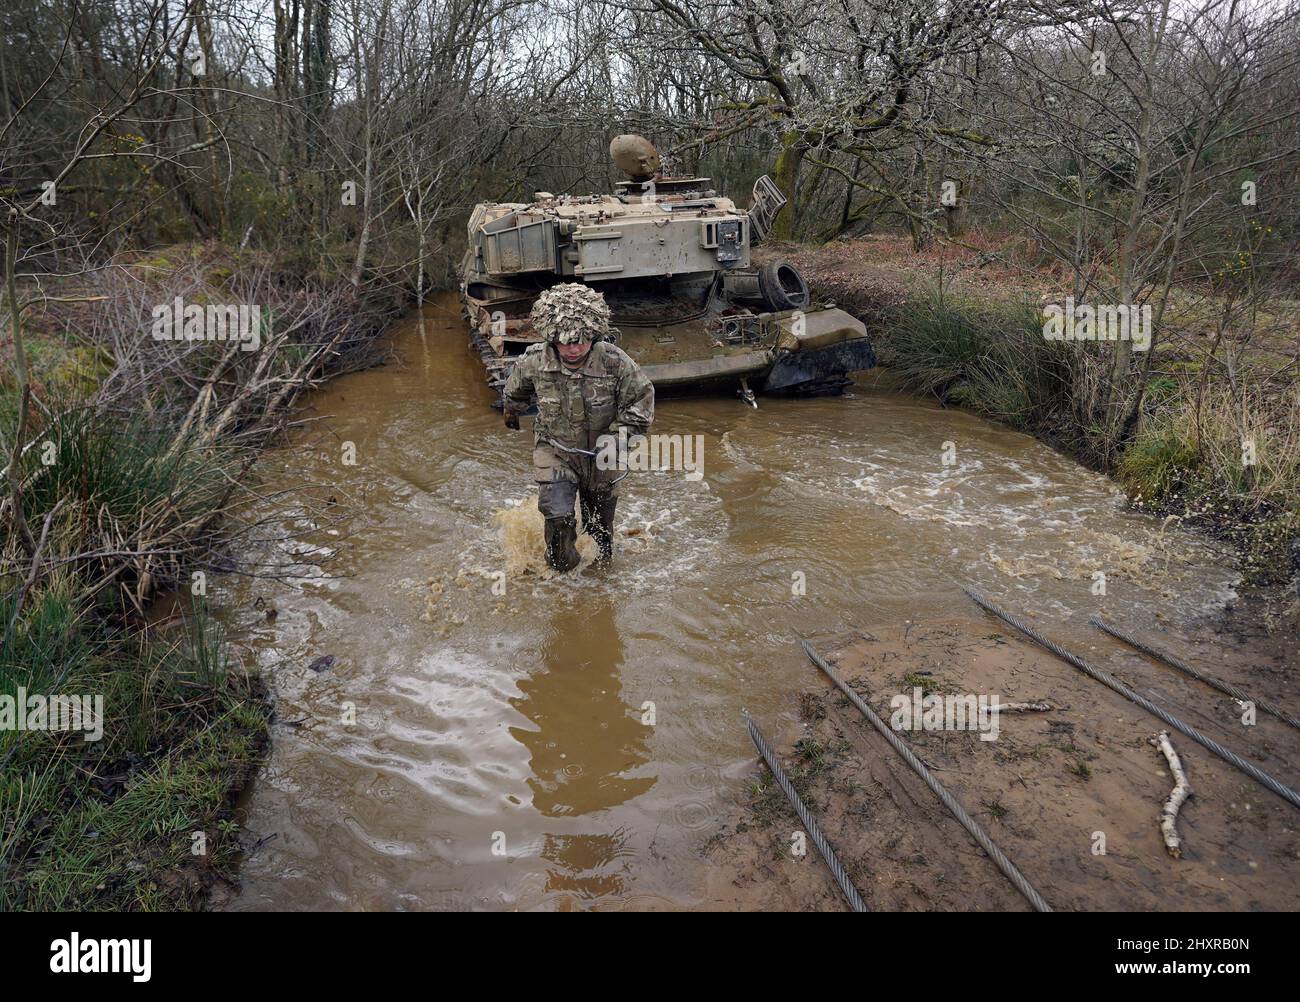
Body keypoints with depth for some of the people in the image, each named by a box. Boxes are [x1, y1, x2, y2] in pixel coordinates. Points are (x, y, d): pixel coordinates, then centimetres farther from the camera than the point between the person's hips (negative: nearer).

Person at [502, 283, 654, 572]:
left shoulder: (614, 361, -26)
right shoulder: (534, 361, -20)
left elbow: (642, 396, -12)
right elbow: (515, 388, 4)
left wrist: (622, 434, -20)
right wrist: (511, 411, 24)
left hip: (601, 453, 1)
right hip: (555, 449, 0)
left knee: (599, 518, 21)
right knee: (557, 515, -15)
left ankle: (603, 560, 51)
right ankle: (561, 565, 16)